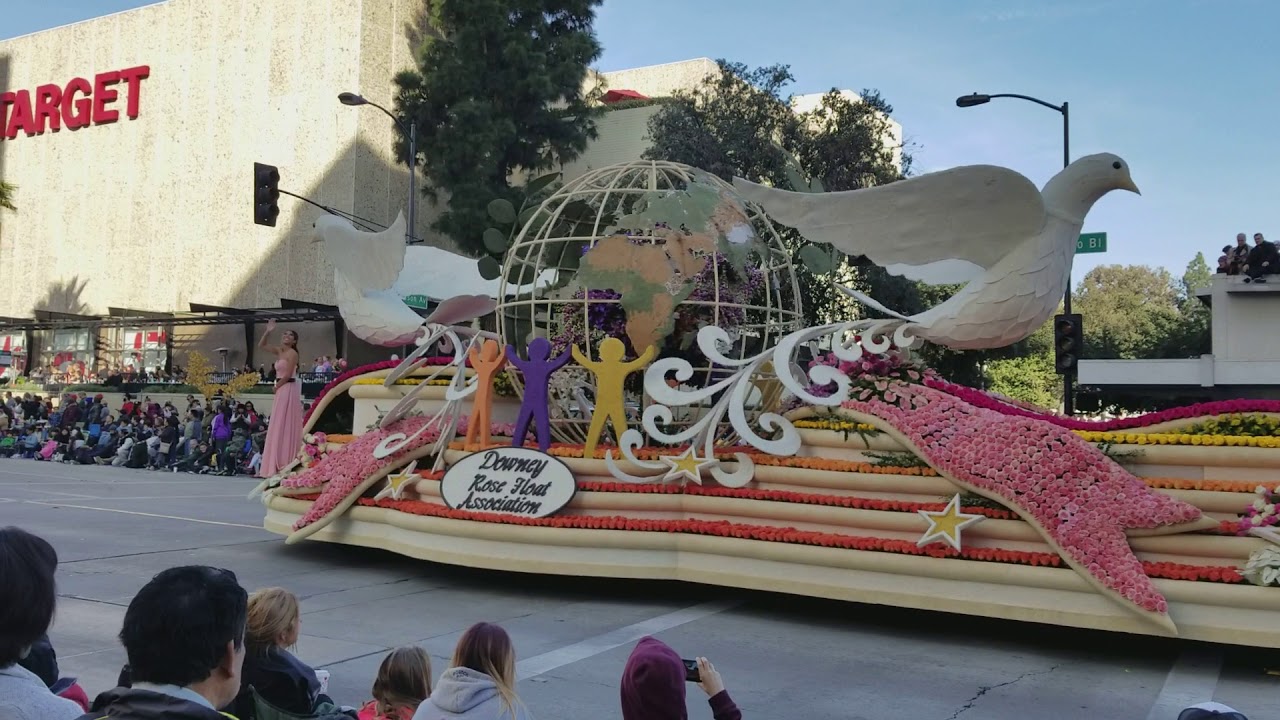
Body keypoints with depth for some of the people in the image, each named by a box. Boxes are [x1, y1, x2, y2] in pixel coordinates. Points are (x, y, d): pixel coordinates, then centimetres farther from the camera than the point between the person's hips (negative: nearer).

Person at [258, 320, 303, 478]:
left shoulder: (292, 353, -10)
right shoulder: (279, 351, 14)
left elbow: (288, 375, -16)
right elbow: (261, 346, 18)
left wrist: (276, 386, -4)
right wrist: (268, 332, 5)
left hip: (288, 390, -9)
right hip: (281, 390, 9)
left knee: (285, 425, -7)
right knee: (278, 426, 10)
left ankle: (286, 462, -5)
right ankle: (280, 462, 14)